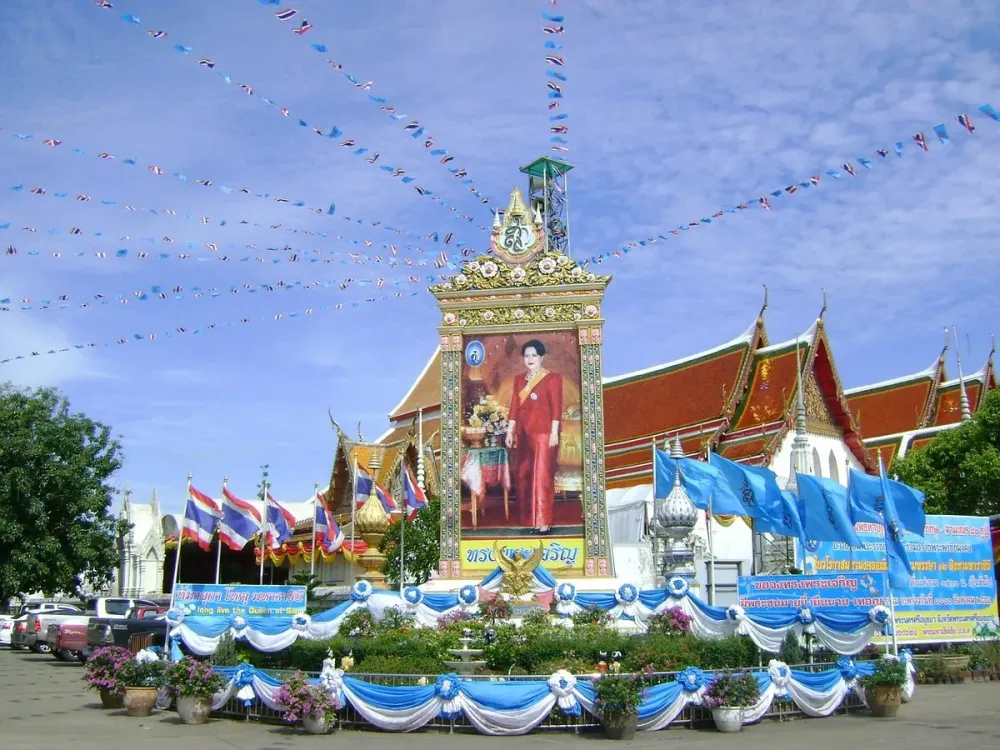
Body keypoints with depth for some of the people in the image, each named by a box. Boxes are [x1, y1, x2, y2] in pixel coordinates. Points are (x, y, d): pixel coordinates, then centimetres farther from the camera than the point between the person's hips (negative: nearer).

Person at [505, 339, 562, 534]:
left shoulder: (552, 378, -2)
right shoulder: (519, 379, 14)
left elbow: (556, 408, -7)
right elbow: (514, 407, 13)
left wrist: (554, 432, -13)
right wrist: (510, 431, 9)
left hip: (543, 434, -6)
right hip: (524, 434, 6)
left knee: (542, 476, -7)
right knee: (523, 476, 7)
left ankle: (544, 523, -5)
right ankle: (531, 520, 15)